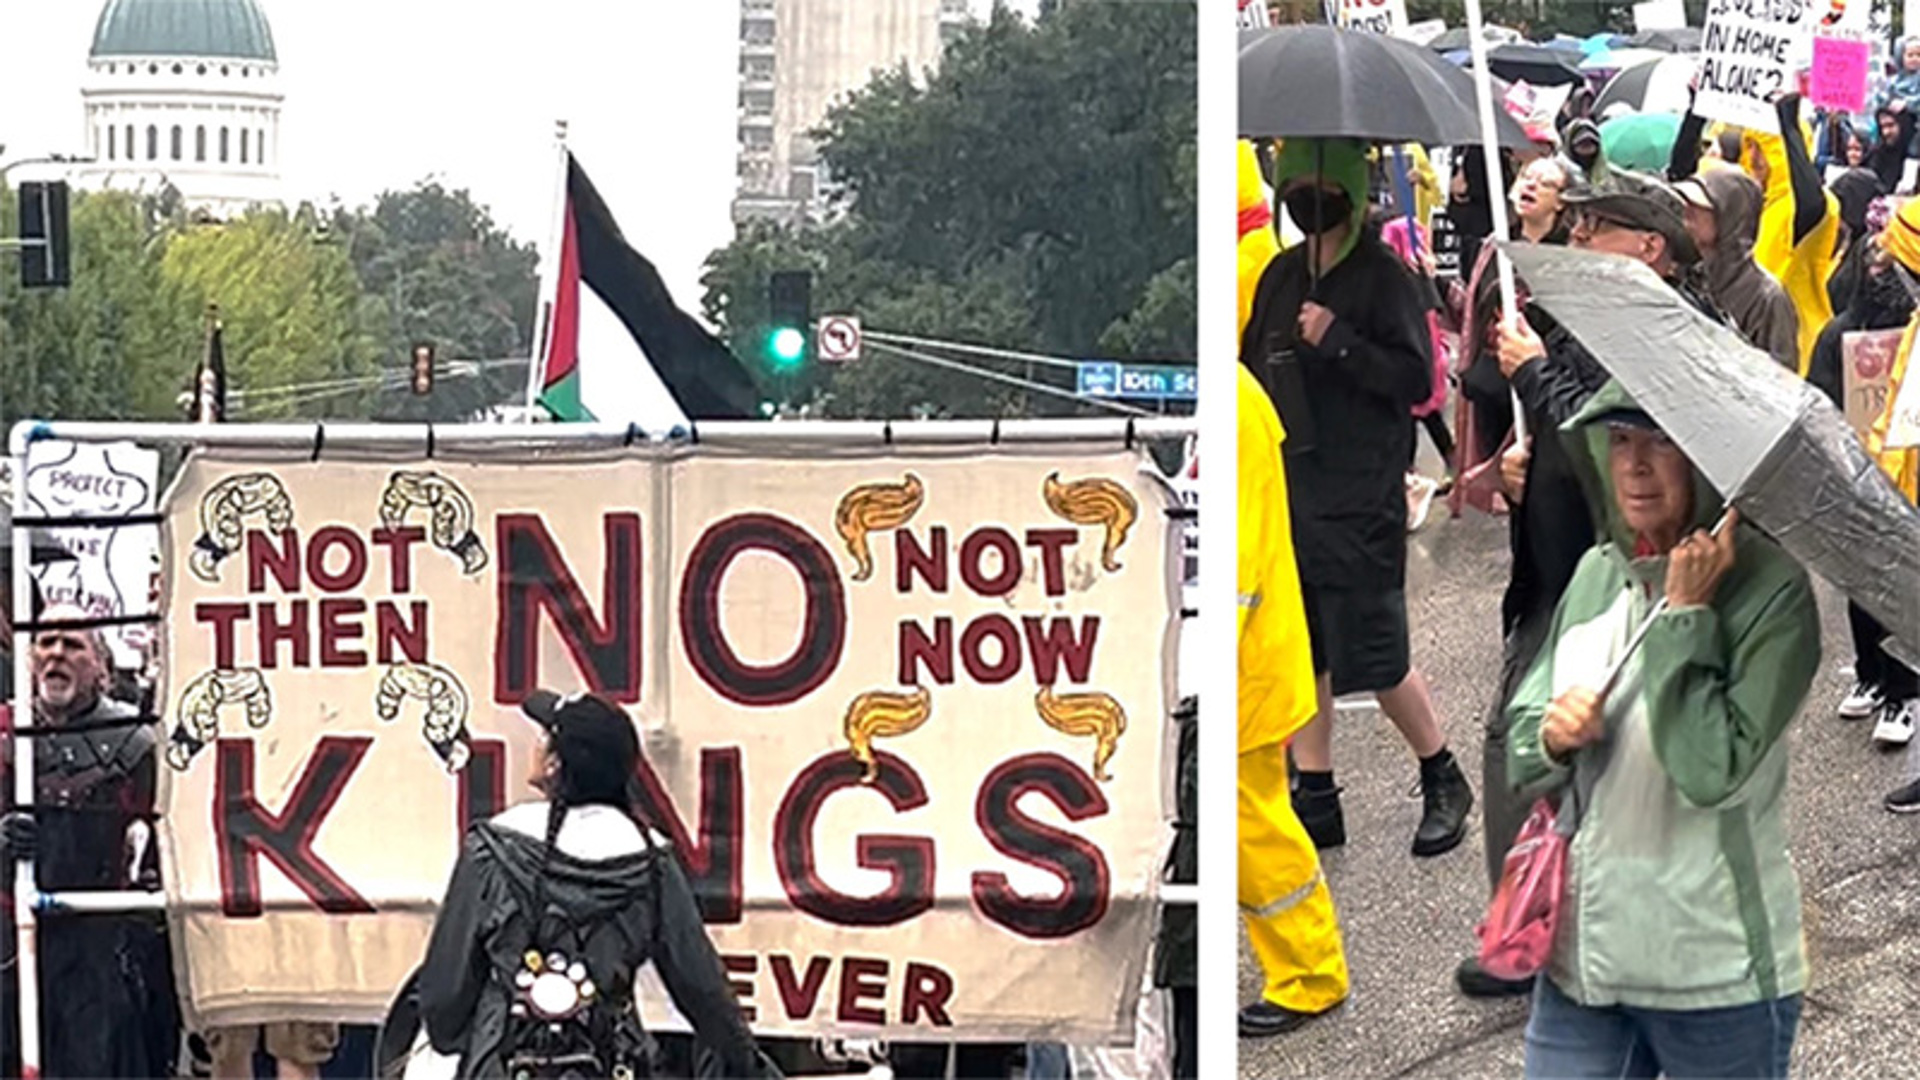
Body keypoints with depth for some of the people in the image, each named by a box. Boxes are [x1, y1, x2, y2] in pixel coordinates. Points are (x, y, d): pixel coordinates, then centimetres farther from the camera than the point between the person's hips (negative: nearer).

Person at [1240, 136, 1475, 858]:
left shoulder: (1381, 277, -7)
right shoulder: (1282, 276, 13)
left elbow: (1416, 379, -13)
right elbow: (1253, 366, 19)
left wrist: (1336, 341, -19)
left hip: (1360, 501, -6)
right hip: (1287, 493, 6)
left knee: (1374, 656, -3)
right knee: (1300, 653, 8)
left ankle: (1443, 782, 16)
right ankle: (1315, 799, 16)